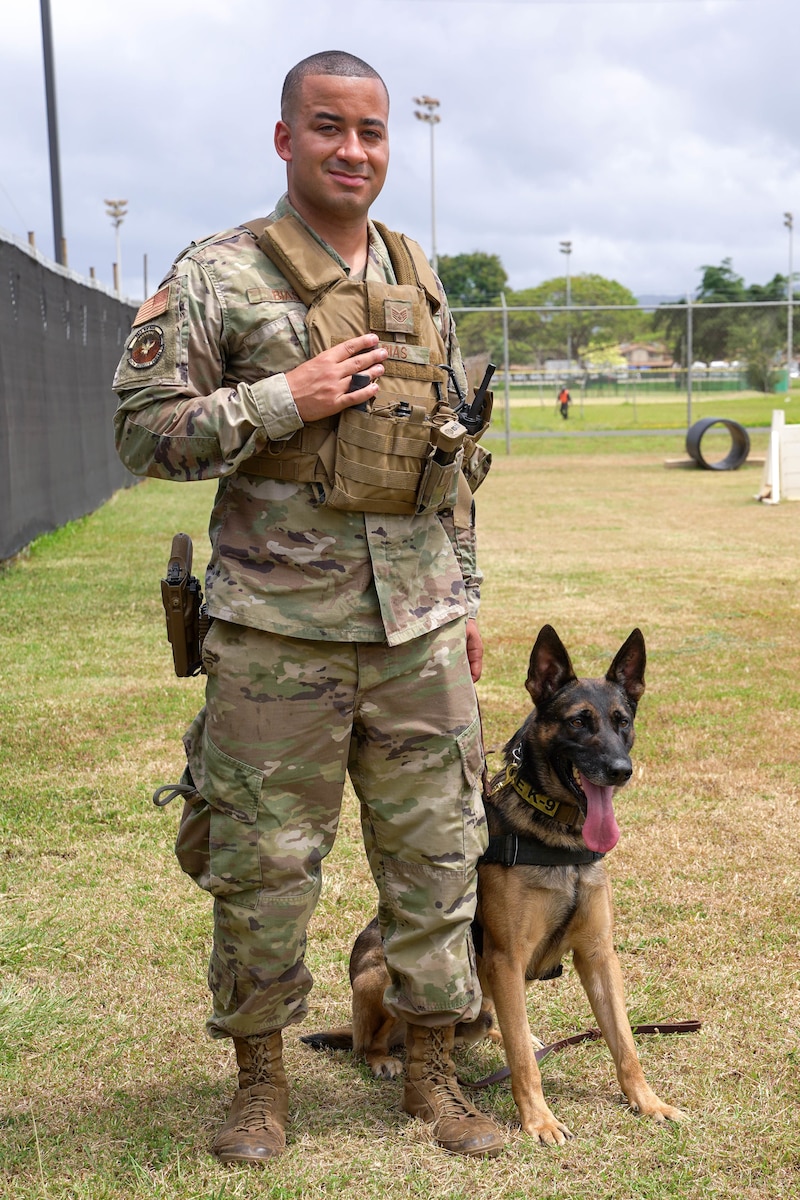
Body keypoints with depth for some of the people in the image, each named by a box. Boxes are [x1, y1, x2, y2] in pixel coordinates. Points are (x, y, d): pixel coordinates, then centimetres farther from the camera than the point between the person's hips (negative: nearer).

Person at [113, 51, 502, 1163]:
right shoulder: (218, 276, -3)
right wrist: (288, 399, -17)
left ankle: (432, 1072, 25)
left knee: (437, 854, 9)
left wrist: (466, 601, 16)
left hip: (419, 627, 5)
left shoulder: (421, 282, 14)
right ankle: (261, 1078, 25)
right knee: (264, 866, 5)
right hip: (278, 631, -4)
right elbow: (143, 428, -8)